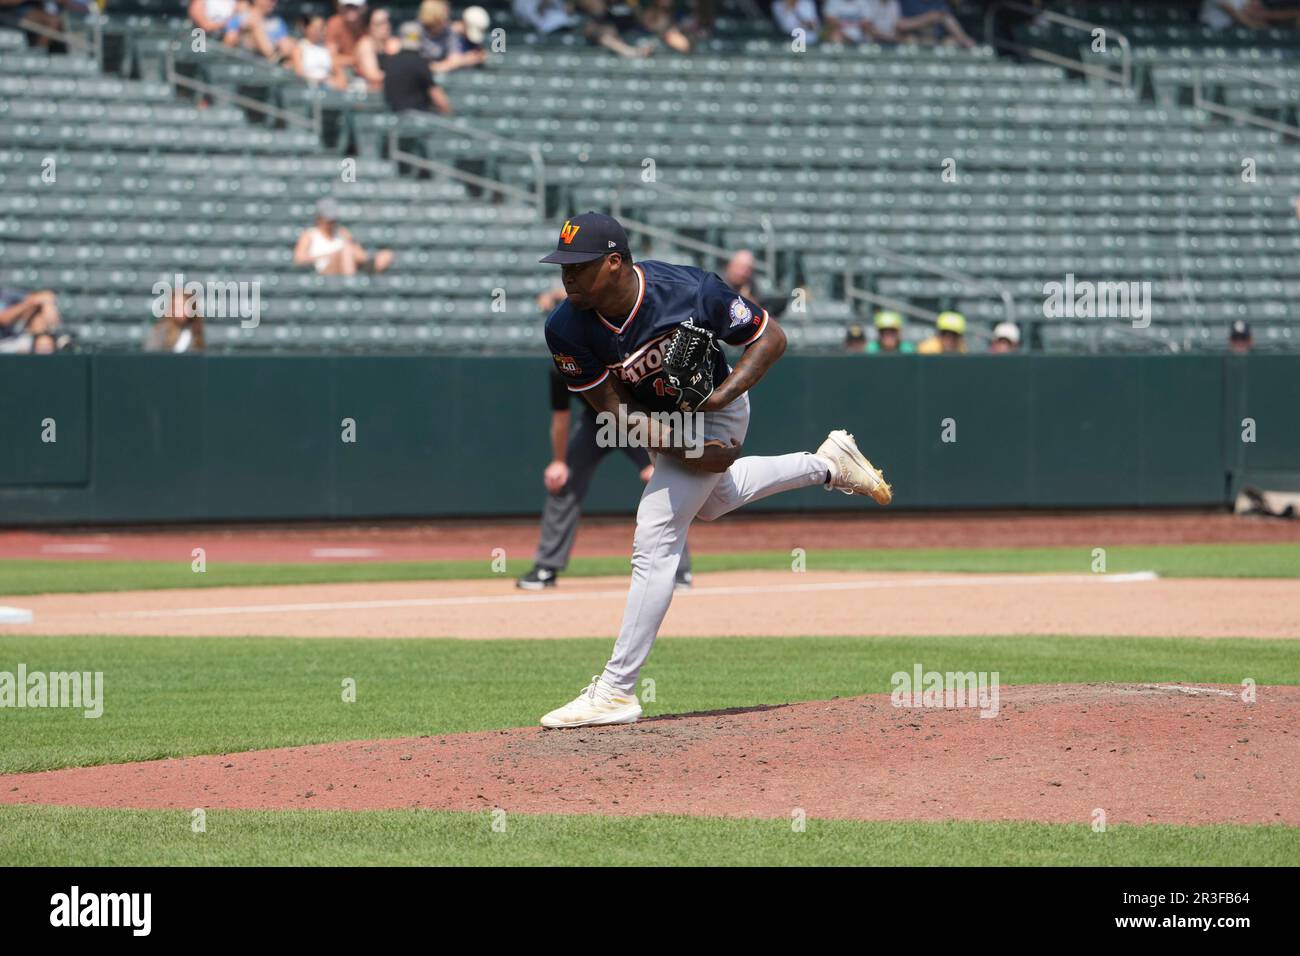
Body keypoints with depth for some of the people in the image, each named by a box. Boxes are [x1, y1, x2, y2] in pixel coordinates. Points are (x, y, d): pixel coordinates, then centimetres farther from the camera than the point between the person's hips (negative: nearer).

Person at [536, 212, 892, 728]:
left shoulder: (690, 292, -34)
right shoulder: (567, 328, -27)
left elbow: (771, 337, -22)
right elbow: (613, 409, -20)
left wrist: (722, 394, -35)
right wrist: (681, 449, -30)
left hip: (715, 413, -6)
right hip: (657, 422, 6)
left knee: (654, 542, -13)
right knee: (712, 501, 32)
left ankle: (616, 690, -10)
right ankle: (826, 464, 51)